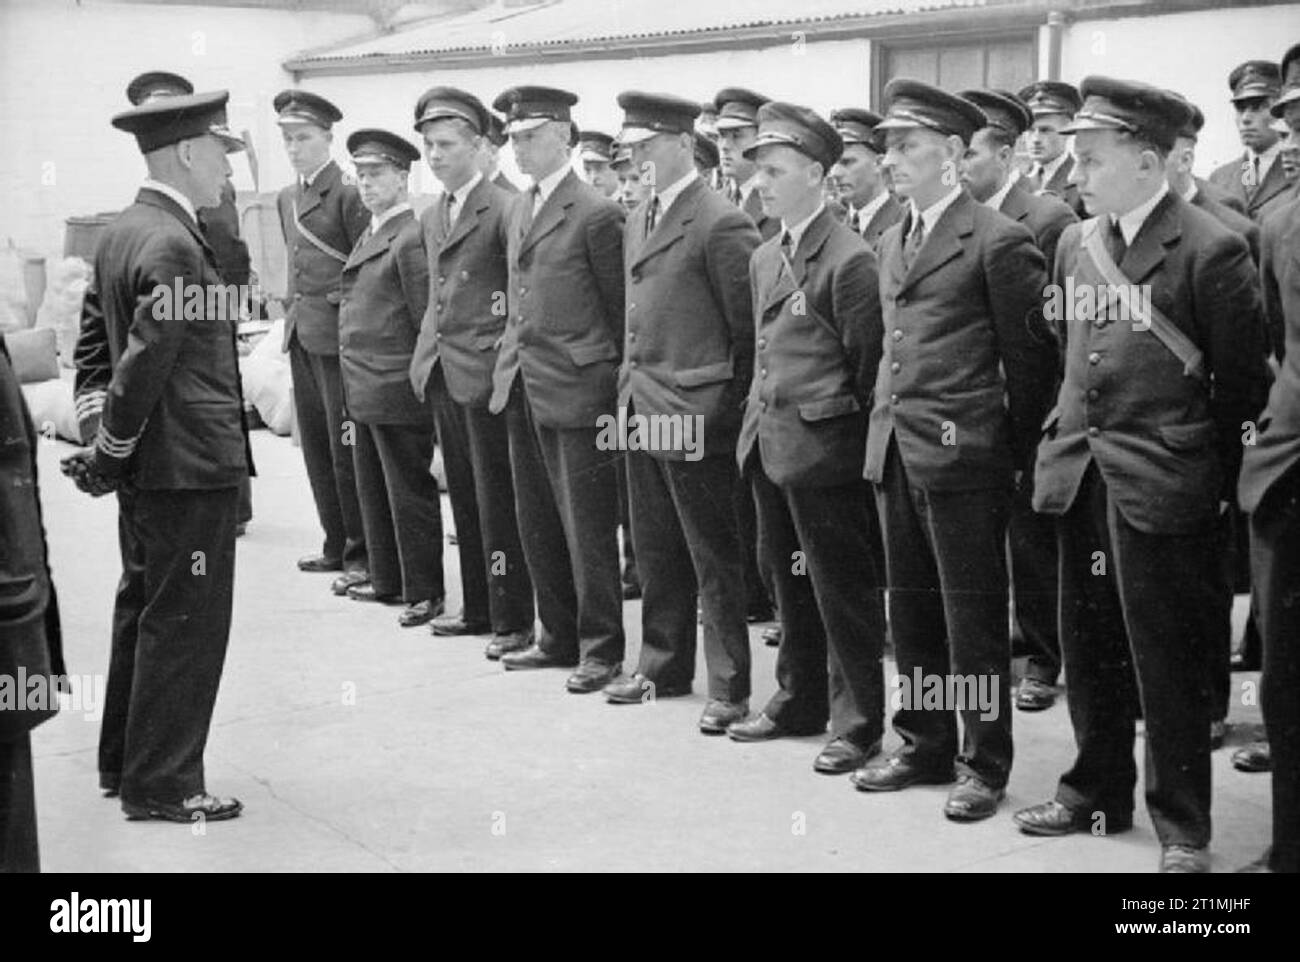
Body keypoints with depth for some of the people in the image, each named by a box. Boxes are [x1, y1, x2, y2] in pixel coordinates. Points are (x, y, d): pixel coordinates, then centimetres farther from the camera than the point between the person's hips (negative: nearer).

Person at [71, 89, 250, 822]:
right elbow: (144, 364, -25)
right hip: (190, 466, -10)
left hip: (149, 467, 10)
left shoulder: (121, 232, 9)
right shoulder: (174, 246, -21)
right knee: (186, 625, 0)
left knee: (144, 612, 19)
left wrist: (106, 443, 13)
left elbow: (95, 342, 14)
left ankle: (124, 763, 31)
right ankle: (162, 784, 9)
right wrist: (112, 452, -13)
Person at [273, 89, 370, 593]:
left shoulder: (348, 194, -9)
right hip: (300, 334, 8)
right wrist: (292, 314, 17)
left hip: (336, 335, -8)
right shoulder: (286, 198, 16)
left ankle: (362, 554, 2)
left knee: (346, 447, -5)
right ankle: (336, 545, 20)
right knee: (315, 444, 11)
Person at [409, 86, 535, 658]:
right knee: (464, 497, 13)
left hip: (484, 369, -8)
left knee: (497, 499, -3)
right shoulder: (431, 218, 16)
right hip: (442, 371, 8)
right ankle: (478, 608, 23)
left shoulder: (503, 209, -10)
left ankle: (513, 621, 3)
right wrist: (424, 357, 15)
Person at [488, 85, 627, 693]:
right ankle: (558, 637, 25)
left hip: (574, 389, -8)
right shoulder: (519, 210, 13)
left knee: (587, 527, -1)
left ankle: (601, 648, 9)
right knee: (537, 523, 14)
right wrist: (510, 366, 13)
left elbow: (620, 310, -10)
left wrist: (615, 394, -9)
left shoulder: (594, 215, -12)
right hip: (522, 387, 8)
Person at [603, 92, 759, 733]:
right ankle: (663, 666, 29)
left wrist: (726, 408, -11)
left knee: (714, 559, 0)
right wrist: (630, 386, 14)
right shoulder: (637, 221, 14)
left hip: (695, 416, -8)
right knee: (655, 553, 16)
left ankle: (729, 689, 8)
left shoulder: (720, 225, -14)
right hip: (641, 411, 8)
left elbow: (749, 330, -13)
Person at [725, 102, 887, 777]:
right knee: (789, 582, 17)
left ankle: (857, 722, 11)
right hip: (769, 443, 8)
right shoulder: (764, 258, 13)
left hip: (823, 449, -8)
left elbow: (868, 363, -11)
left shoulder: (849, 260, -14)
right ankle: (800, 700, 30)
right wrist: (759, 417, 13)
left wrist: (839, 429, -7)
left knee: (843, 589, 1)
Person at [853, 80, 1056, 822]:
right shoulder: (894, 239, 15)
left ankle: (985, 765, 11)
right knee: (912, 610, 14)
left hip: (961, 455, -8)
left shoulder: (998, 241, -10)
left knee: (973, 616, 1)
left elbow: (1032, 356, -8)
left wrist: (1013, 450, -3)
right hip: (896, 449, 8)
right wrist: (888, 420, 13)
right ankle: (926, 746, 26)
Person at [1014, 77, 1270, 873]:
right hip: (1080, 474, 6)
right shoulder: (1076, 244, 9)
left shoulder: (1210, 250, -11)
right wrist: (1069, 435, 15)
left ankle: (1183, 827, 13)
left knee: (1167, 659, 1)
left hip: (1161, 485, -6)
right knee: (1090, 649, 15)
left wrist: (1219, 484, -1)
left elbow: (1243, 381, -6)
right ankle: (1098, 793, 30)